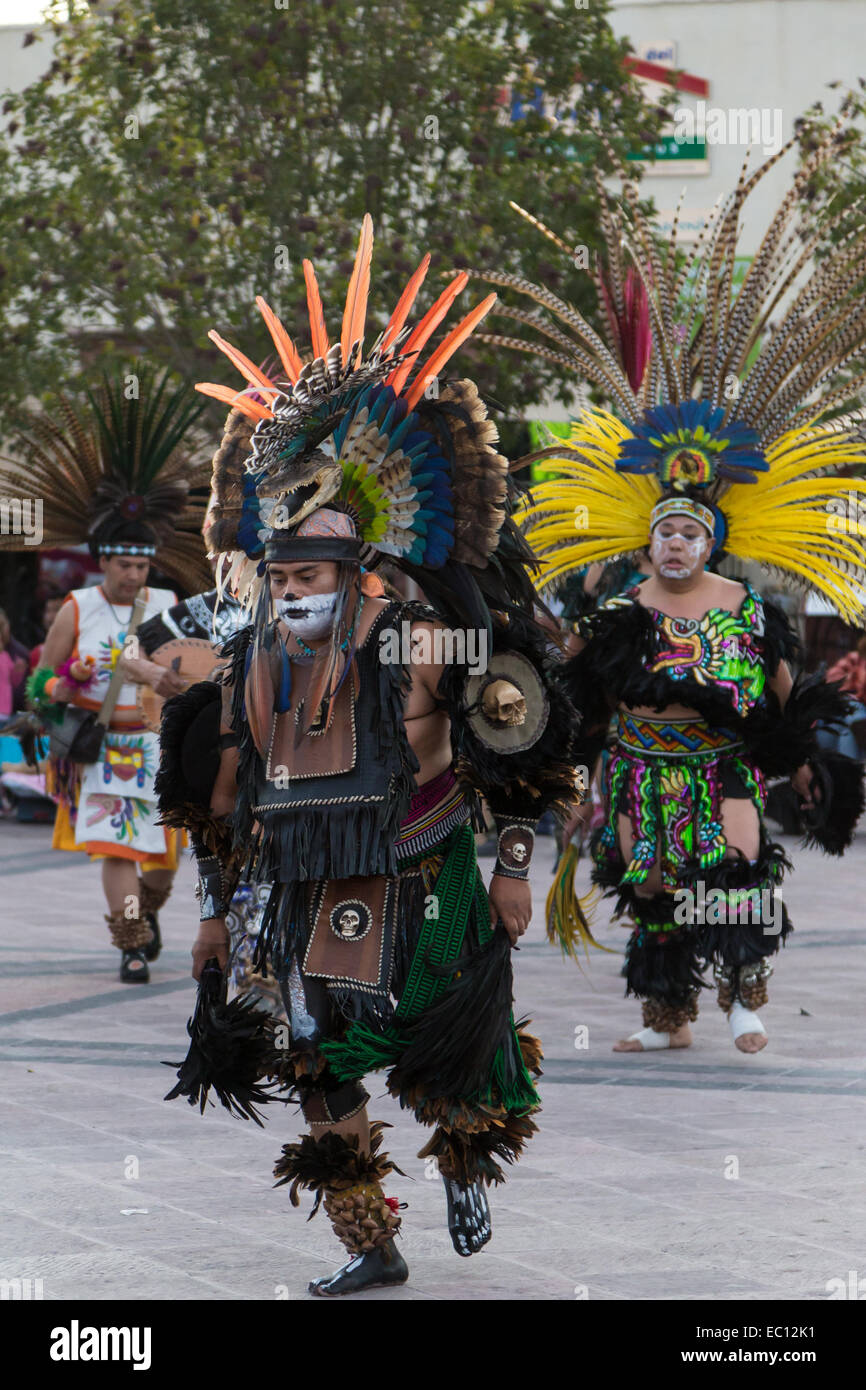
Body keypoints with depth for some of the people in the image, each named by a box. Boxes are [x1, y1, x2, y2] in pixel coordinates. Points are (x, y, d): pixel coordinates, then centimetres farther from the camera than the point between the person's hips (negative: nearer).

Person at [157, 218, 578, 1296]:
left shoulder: (413, 641, -10)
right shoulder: (252, 667, 6)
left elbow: (507, 749, -7)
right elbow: (225, 790, 16)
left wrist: (512, 865, -7)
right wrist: (215, 907, 17)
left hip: (415, 889, -5)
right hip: (305, 900, 5)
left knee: (446, 1049, 2)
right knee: (322, 1074, 4)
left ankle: (464, 1174, 34)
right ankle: (372, 1247, 14)